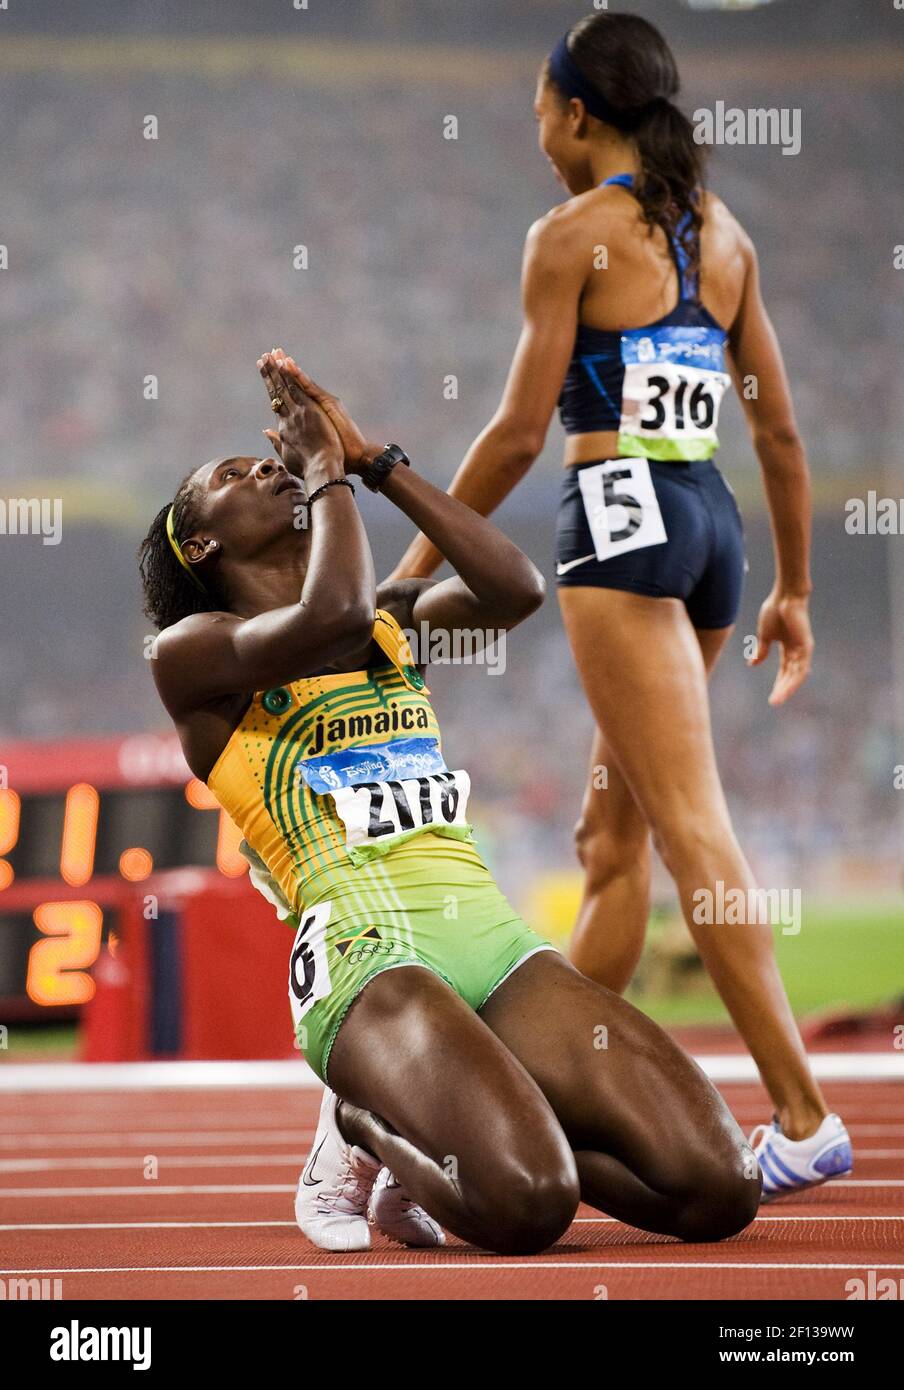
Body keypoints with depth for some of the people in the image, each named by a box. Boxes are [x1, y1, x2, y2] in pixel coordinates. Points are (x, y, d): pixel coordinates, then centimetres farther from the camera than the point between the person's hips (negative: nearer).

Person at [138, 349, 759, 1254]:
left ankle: (449, 1128, 11)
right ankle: (361, 1129, 1)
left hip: (493, 937, 6)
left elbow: (516, 589, 7)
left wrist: (376, 460, 12)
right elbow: (332, 616, -14)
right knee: (526, 1204, -33)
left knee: (718, 1190, -13)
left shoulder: (391, 619, 26)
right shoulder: (194, 650, 7)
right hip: (366, 949, -6)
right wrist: (327, 469, 4)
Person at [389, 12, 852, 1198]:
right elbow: (779, 426, 14)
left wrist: (421, 560, 5)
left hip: (623, 516, -8)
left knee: (691, 825, -11)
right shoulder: (722, 232, 14)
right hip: (712, 521, 8)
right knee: (611, 829, 15)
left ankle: (804, 1119, -17)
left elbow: (520, 431, -6)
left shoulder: (573, 235, -5)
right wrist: (794, 589, 21)